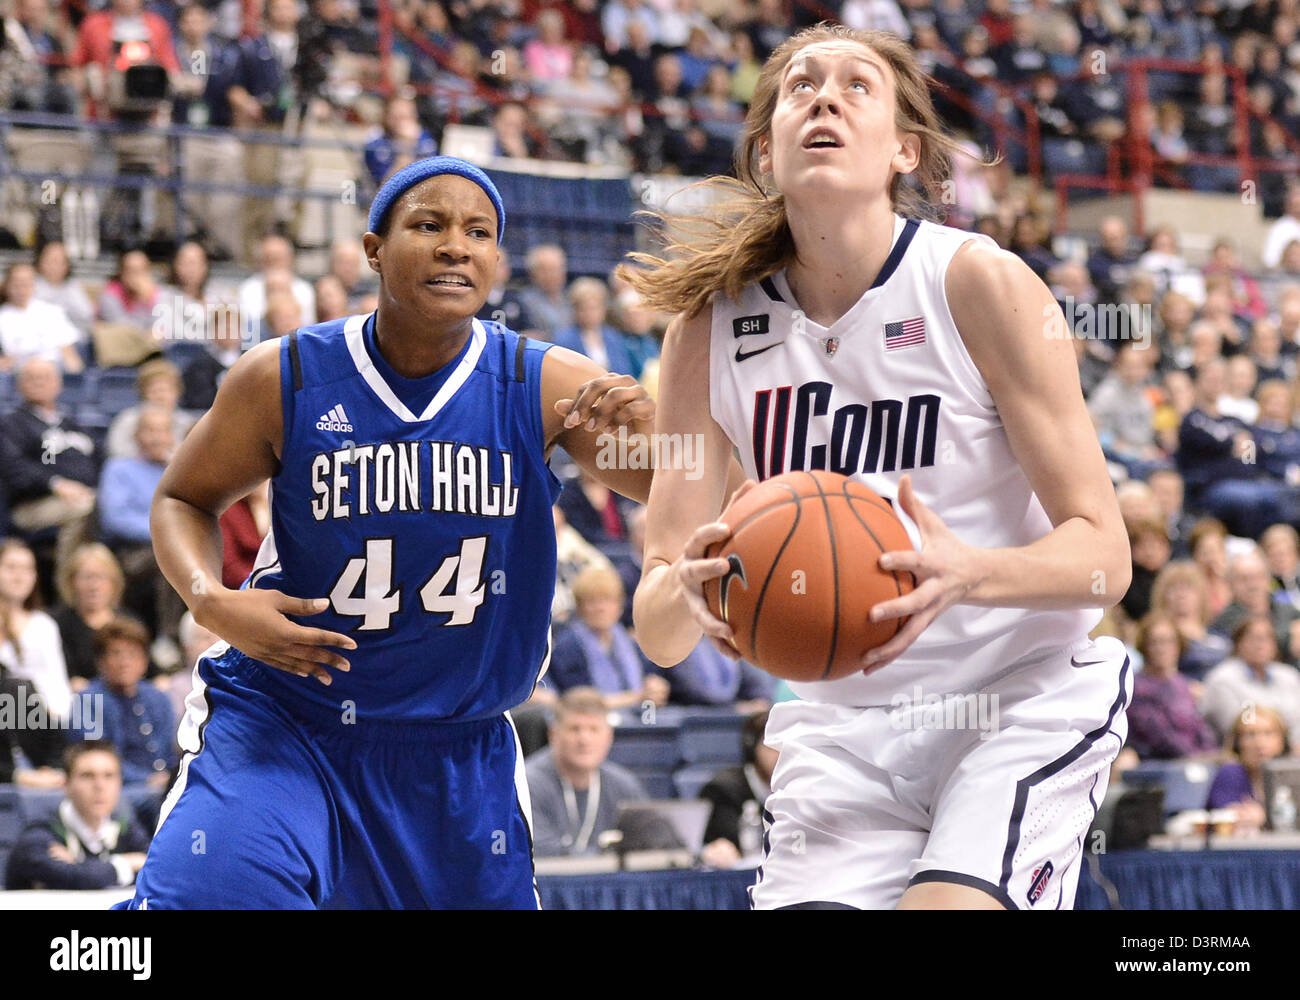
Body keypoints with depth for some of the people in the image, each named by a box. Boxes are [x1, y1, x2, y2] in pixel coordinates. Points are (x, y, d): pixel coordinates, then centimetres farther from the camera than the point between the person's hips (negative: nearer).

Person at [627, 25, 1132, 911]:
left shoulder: (981, 284, -12)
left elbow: (1103, 553, -13)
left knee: (944, 904, -24)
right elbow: (660, 634, -4)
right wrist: (686, 591, -28)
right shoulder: (711, 328, -3)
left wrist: (967, 574, -33)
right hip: (844, 728, 3)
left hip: (1025, 697, -3)